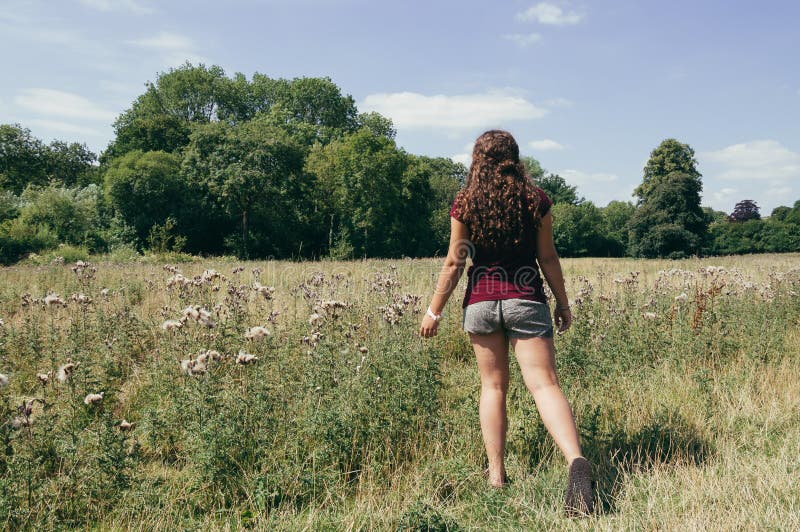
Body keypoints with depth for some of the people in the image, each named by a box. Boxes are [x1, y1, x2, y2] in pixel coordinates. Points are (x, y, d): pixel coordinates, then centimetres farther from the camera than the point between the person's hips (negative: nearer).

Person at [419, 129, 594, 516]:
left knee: (493, 386, 13)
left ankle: (496, 475, 15)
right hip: (526, 300, -1)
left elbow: (454, 262, -3)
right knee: (544, 384, -5)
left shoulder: (465, 202, -1)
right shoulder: (535, 199, 1)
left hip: (481, 302, 1)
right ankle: (576, 460, -25)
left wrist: (434, 311, 4)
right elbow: (548, 258, 2)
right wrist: (563, 304, 12)